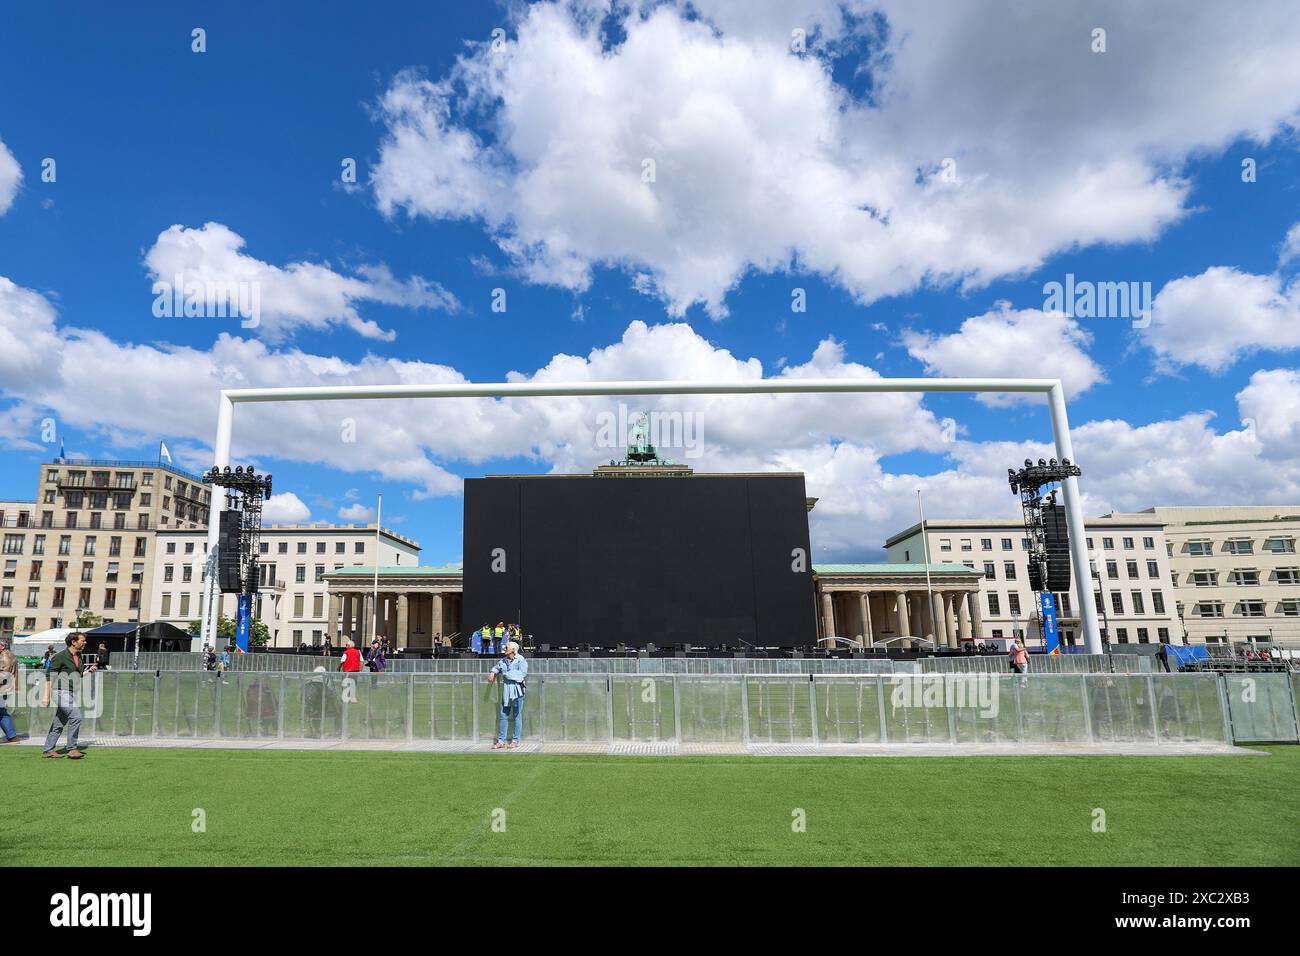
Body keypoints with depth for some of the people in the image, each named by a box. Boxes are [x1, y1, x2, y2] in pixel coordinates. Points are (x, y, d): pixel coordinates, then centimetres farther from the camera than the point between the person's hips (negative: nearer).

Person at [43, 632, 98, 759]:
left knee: (59, 723, 13)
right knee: (76, 716, -17)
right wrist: (47, 696, -14)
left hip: (72, 694, 8)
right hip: (62, 692, -8)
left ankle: (48, 750, 23)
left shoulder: (79, 657, 14)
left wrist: (89, 671, 6)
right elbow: (49, 676, -11)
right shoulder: (60, 656, -10)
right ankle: (72, 748, -9)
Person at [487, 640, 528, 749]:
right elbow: (496, 667, 30)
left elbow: (522, 674, -18)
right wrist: (492, 673, 8)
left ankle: (515, 740, 11)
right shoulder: (503, 660, 11)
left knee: (517, 716, 2)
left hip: (517, 691, -6)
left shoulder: (521, 660, -8)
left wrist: (507, 674, -11)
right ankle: (501, 741, 13)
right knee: (503, 716, 6)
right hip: (506, 691, 6)